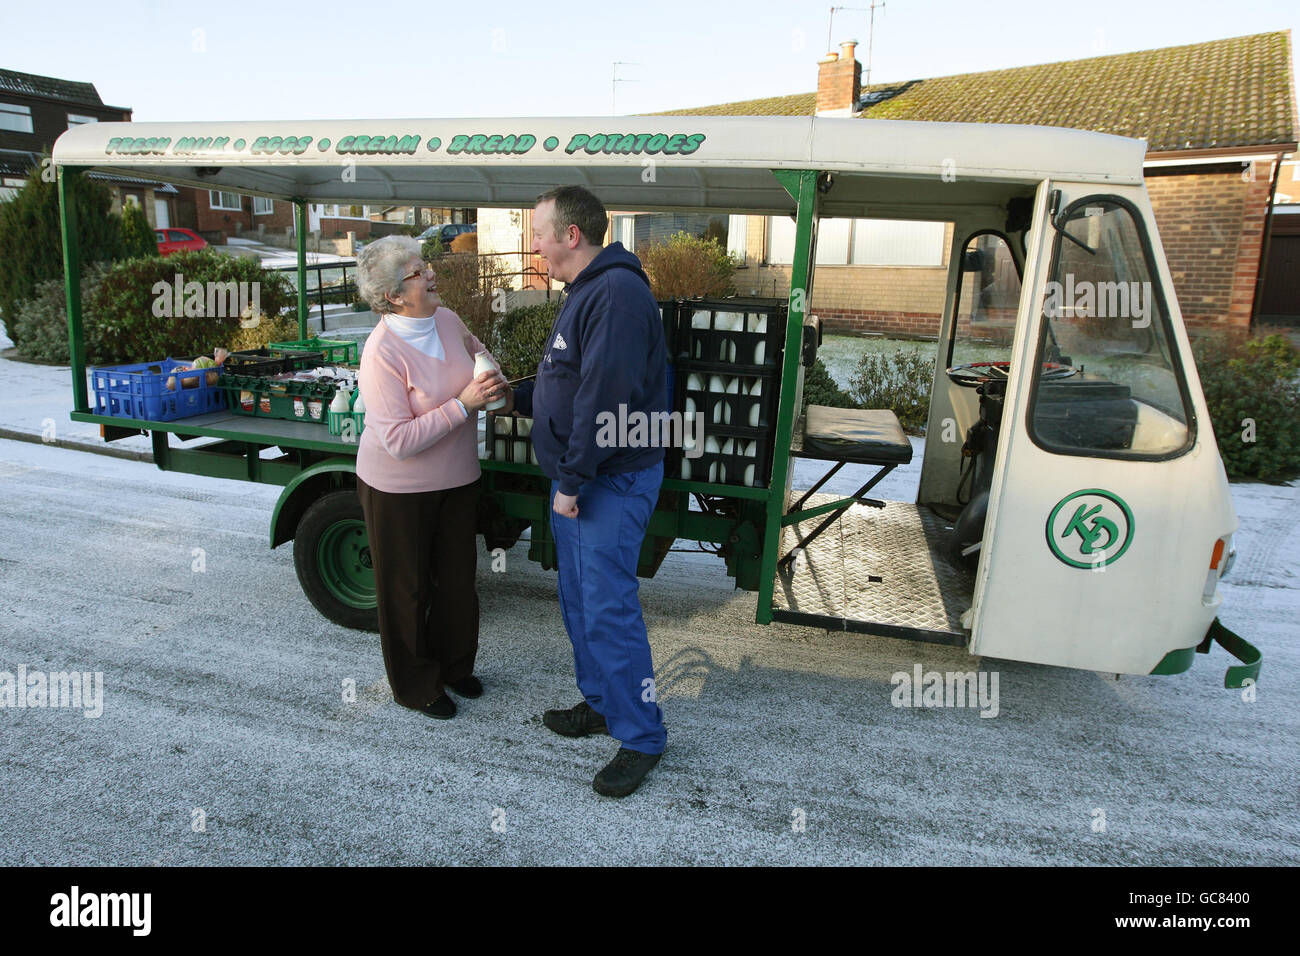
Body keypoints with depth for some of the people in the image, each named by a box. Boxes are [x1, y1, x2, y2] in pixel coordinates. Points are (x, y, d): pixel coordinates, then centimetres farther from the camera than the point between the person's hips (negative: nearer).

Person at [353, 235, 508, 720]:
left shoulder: (447, 320, -5)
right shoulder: (382, 353, -25)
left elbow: (478, 351, 20)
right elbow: (398, 440, -28)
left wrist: (494, 379, -2)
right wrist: (463, 403, -29)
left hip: (456, 479, 6)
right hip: (399, 489, -6)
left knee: (457, 577, 17)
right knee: (407, 588, 11)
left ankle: (455, 665, 40)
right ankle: (415, 686, 31)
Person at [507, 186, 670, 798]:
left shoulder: (618, 292, -19)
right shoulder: (584, 293, 16)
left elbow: (603, 397, -26)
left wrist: (573, 481, -22)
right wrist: (511, 395, 20)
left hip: (612, 483, -10)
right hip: (575, 479, 10)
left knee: (609, 610, -5)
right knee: (578, 601, 18)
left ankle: (641, 737, 10)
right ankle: (600, 703, 35)